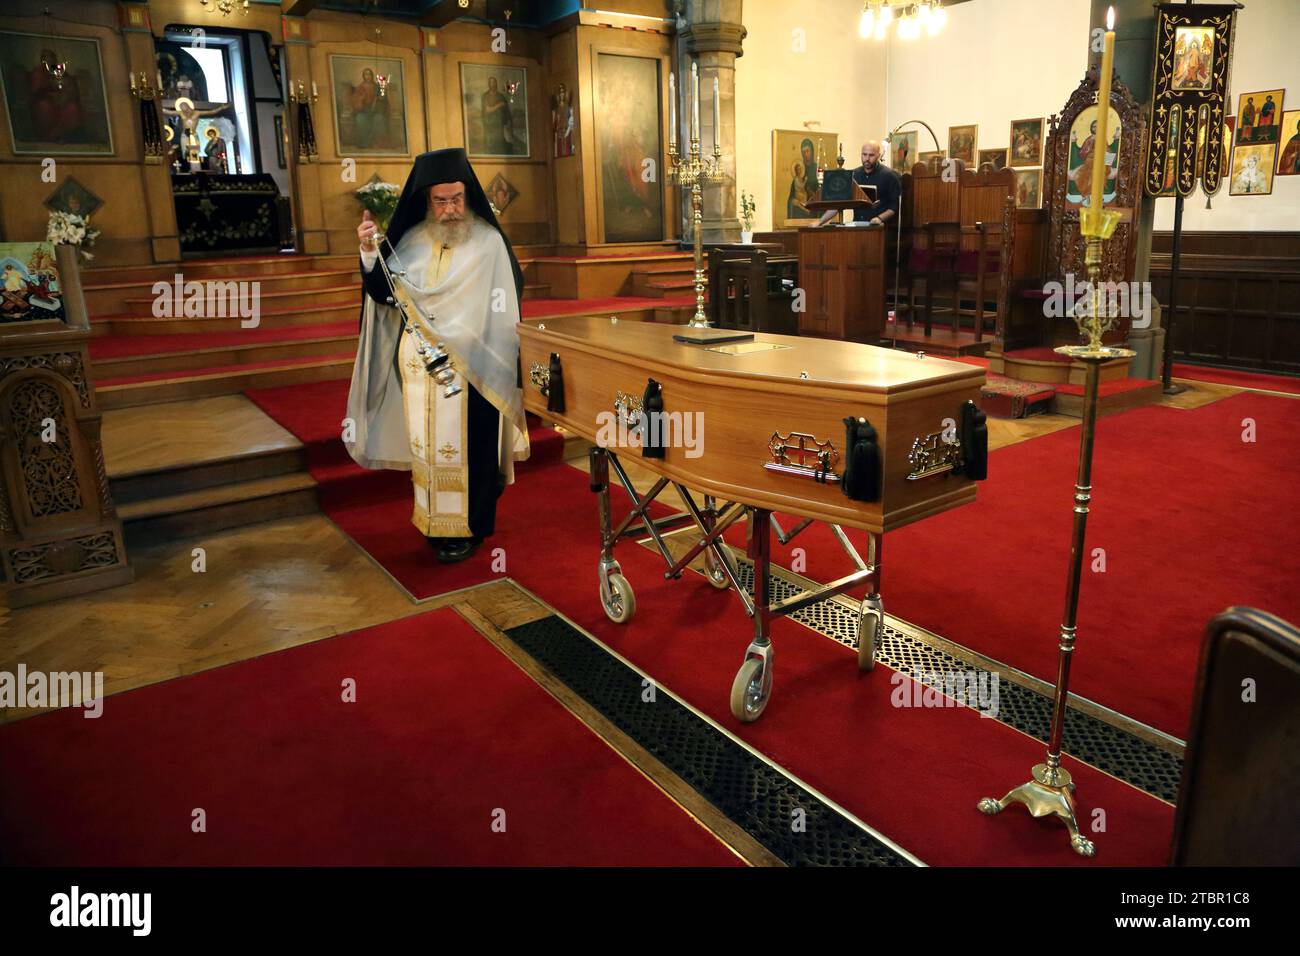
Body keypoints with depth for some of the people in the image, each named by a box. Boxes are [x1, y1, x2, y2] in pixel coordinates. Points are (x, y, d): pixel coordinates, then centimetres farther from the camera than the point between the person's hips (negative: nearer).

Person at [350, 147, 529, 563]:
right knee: (426, 444, 12)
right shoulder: (412, 240, 6)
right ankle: (435, 521, 27)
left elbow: (504, 313, -6)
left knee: (465, 447, 2)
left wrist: (503, 377, -9)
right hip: (417, 365, 4)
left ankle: (469, 527, 17)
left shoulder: (489, 242, -6)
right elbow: (383, 293, 5)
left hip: (469, 368, -4)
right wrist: (370, 254, -11)